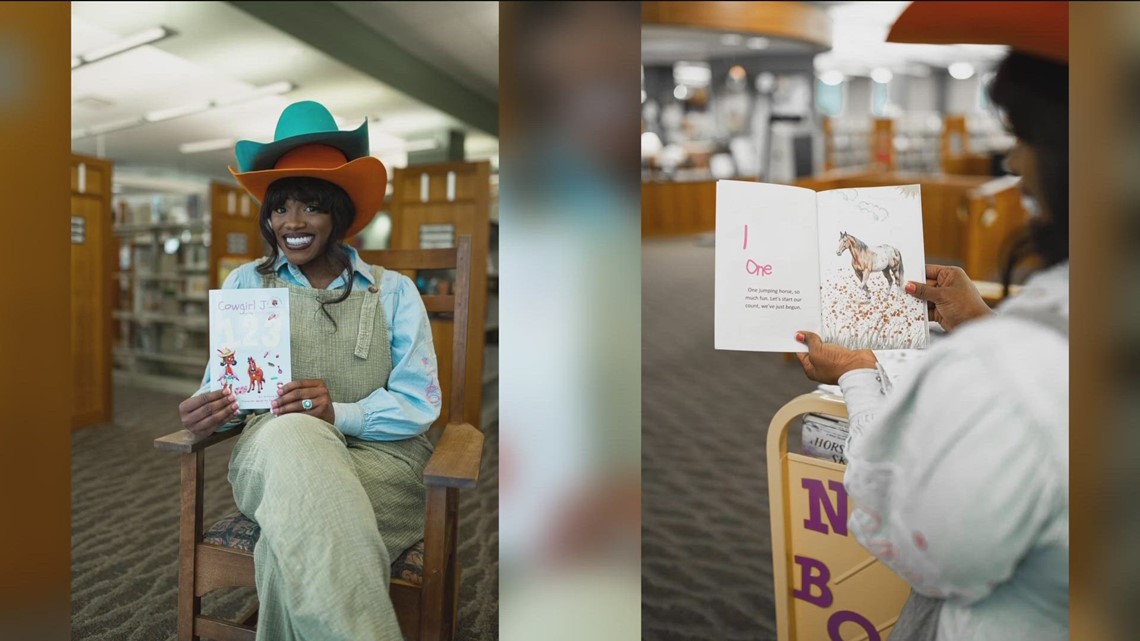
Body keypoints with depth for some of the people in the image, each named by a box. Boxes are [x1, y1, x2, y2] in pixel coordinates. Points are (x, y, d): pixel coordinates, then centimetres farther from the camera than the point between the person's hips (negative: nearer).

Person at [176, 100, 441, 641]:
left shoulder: (393, 291, 8)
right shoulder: (245, 283, 15)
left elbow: (419, 401, 0)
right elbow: (224, 384, 13)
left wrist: (339, 412, -18)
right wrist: (209, 411, -12)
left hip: (379, 457, -2)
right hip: (273, 451, 2)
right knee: (292, 435, -35)